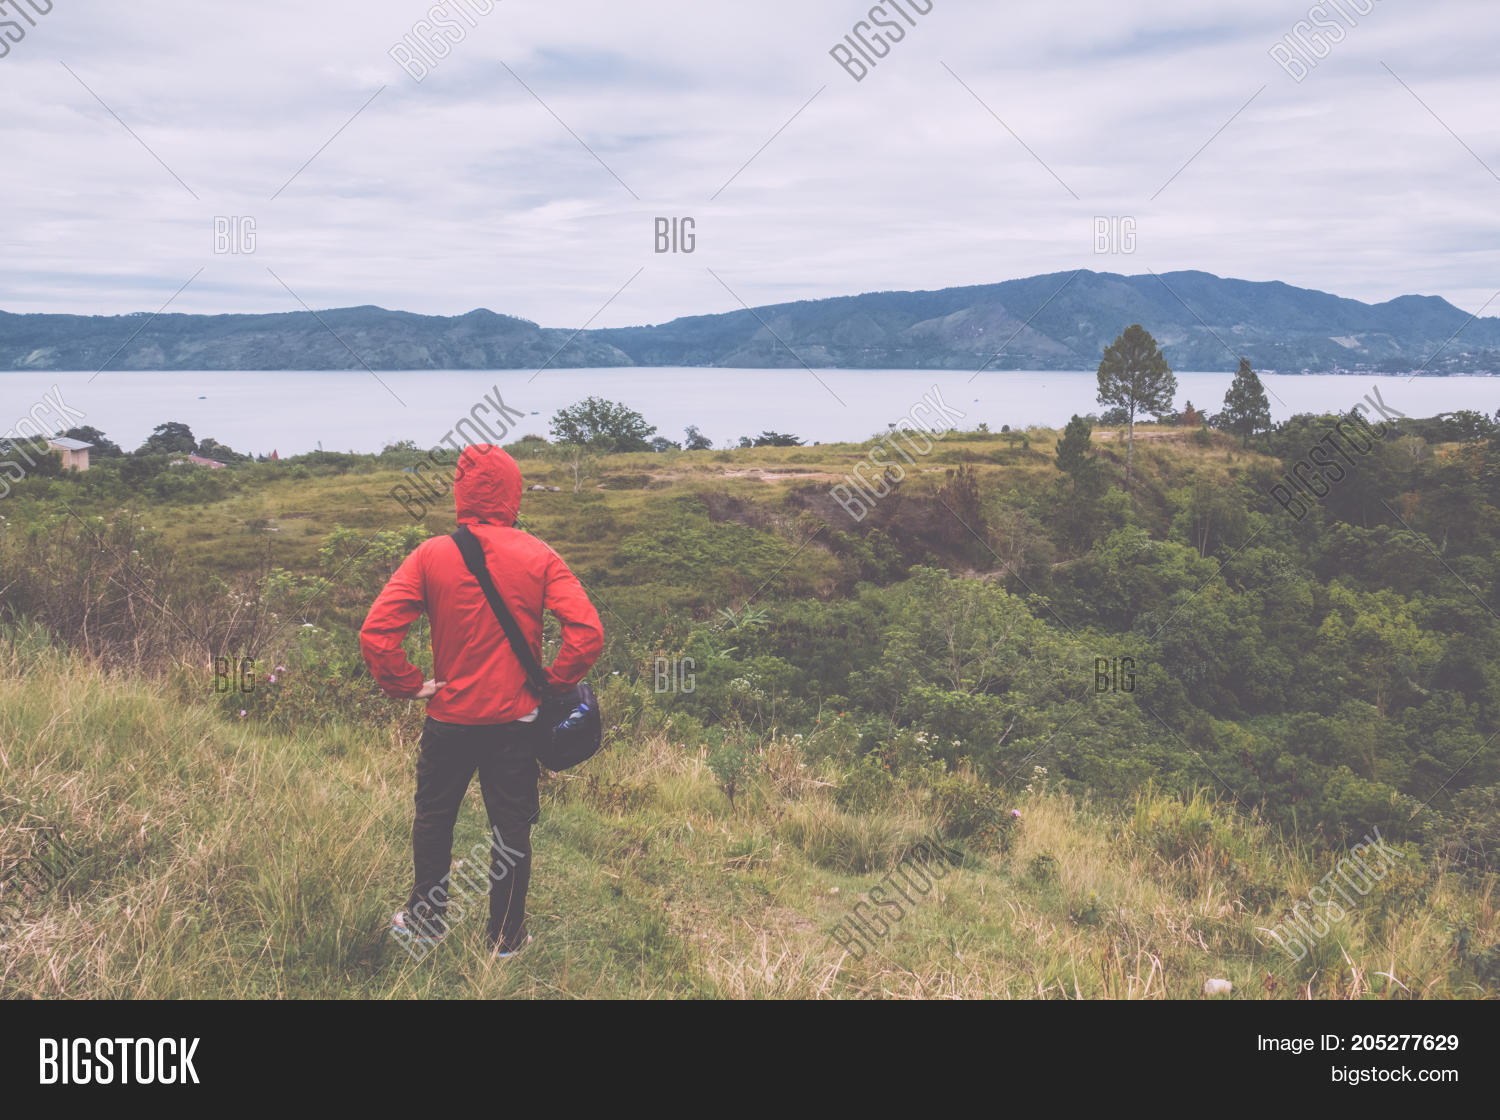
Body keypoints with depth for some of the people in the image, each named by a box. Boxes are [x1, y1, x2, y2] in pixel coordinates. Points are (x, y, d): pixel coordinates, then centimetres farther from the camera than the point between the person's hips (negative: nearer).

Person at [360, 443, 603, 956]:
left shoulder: (430, 556, -11)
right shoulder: (539, 558, -10)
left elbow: (376, 634, -18)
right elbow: (588, 633, -19)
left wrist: (409, 685, -6)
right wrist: (553, 682, -6)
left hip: (450, 716, 0)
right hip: (517, 718, 0)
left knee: (433, 818, 22)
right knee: (512, 827, 13)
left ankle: (426, 919, 35)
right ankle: (507, 938, 24)